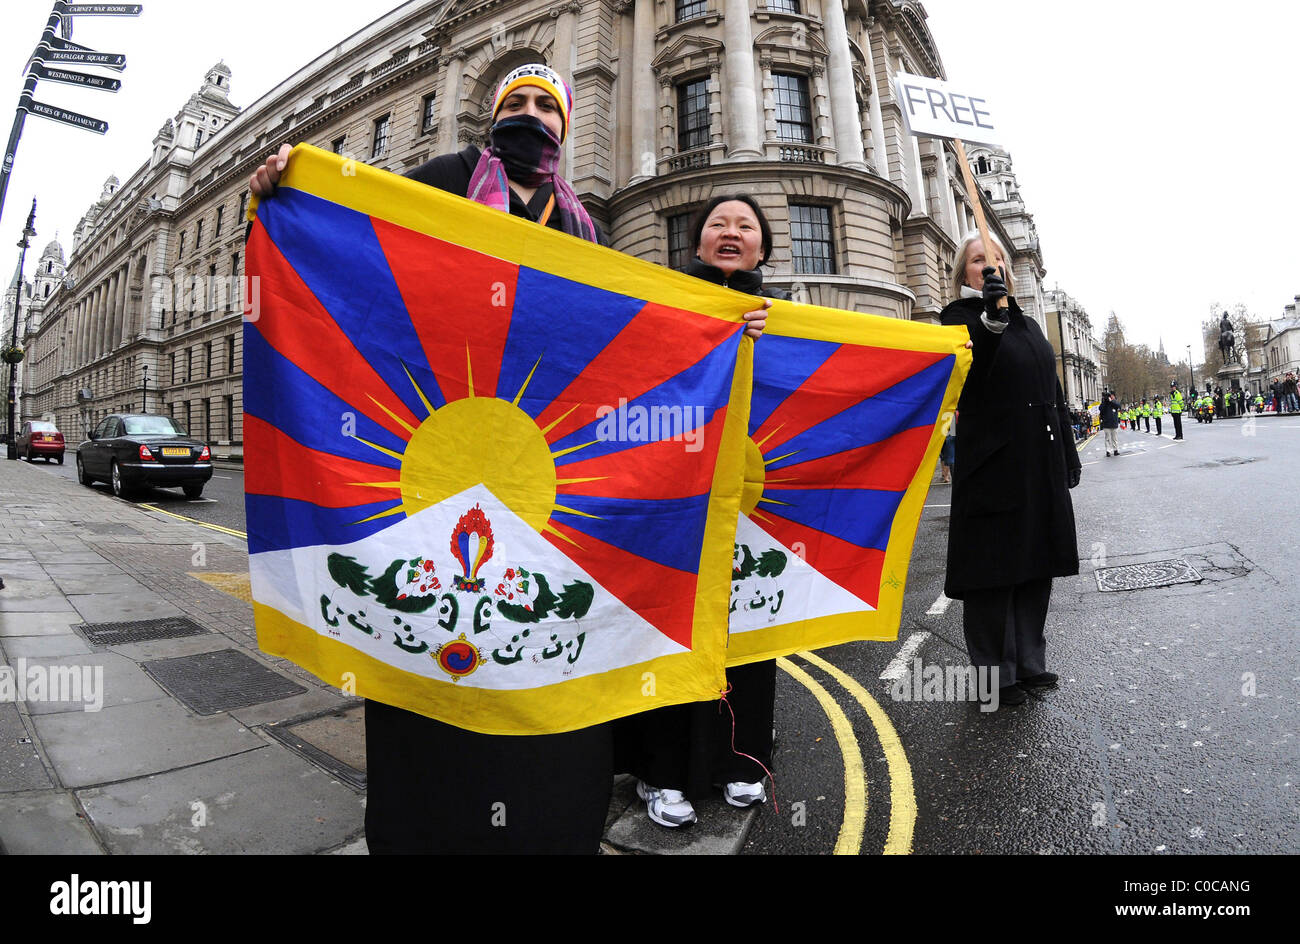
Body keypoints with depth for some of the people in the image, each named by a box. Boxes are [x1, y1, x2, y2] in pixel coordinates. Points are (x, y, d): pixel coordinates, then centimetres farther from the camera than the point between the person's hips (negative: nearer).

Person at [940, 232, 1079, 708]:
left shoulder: (1028, 324, 19)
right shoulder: (962, 316, -1)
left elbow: (1054, 393, 21)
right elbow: (966, 374, -23)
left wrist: (1068, 453, 18)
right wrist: (991, 316, -35)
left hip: (1041, 465, 7)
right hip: (993, 464, -7)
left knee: (1036, 563, 12)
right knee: (994, 568, -2)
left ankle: (1028, 662, 26)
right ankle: (995, 672, 9)